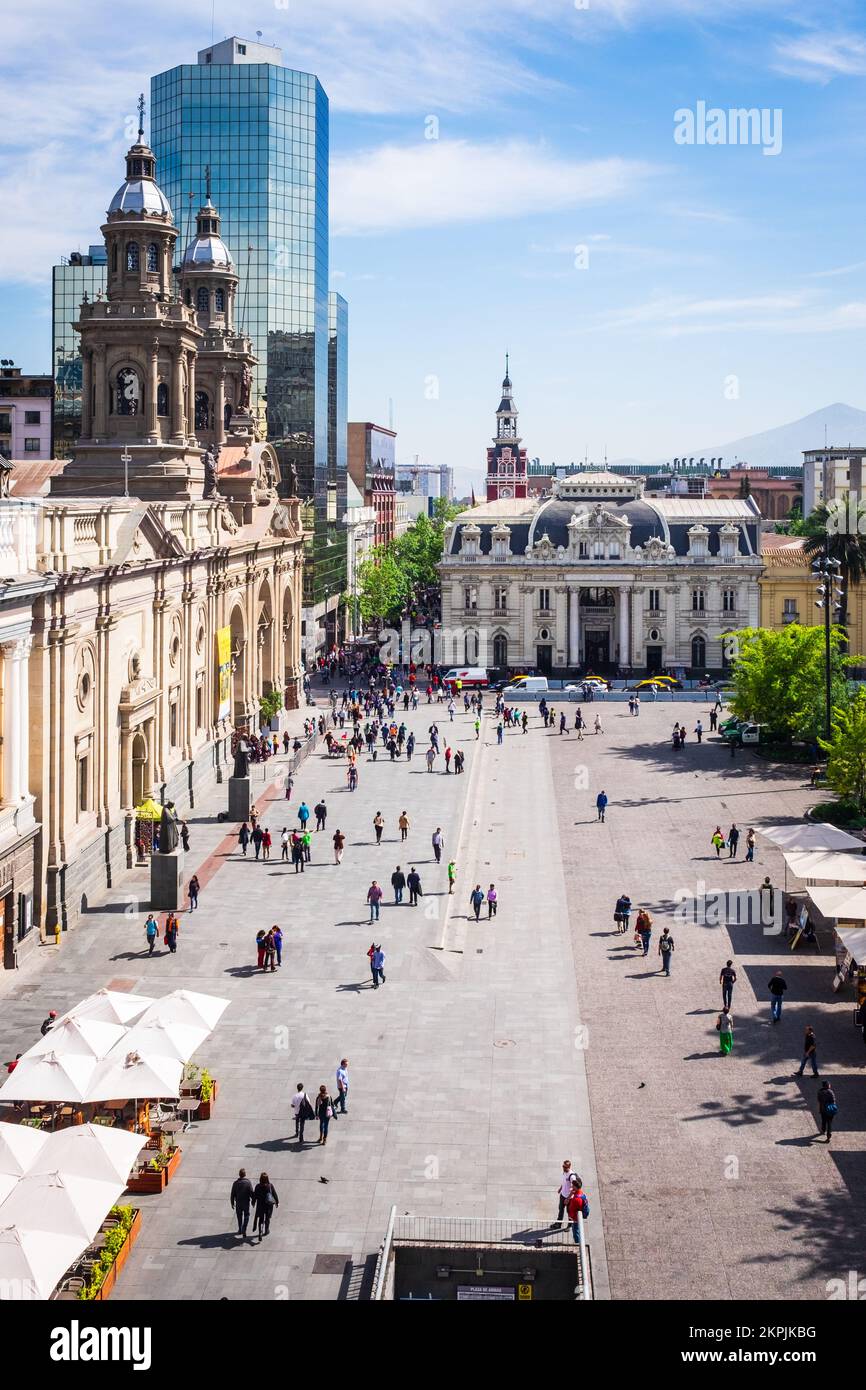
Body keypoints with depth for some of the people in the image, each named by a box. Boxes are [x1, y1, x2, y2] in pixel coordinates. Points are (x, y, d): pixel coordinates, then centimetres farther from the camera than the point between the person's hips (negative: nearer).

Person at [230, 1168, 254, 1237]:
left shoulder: (235, 1183, -8)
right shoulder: (248, 1182, -14)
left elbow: (233, 1194, -3)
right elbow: (251, 1193, -11)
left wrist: (232, 1203, 8)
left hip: (238, 1203, 2)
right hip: (246, 1203, -2)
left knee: (239, 1216, 18)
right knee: (246, 1216, 11)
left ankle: (240, 1230, 29)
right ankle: (244, 1229, -4)